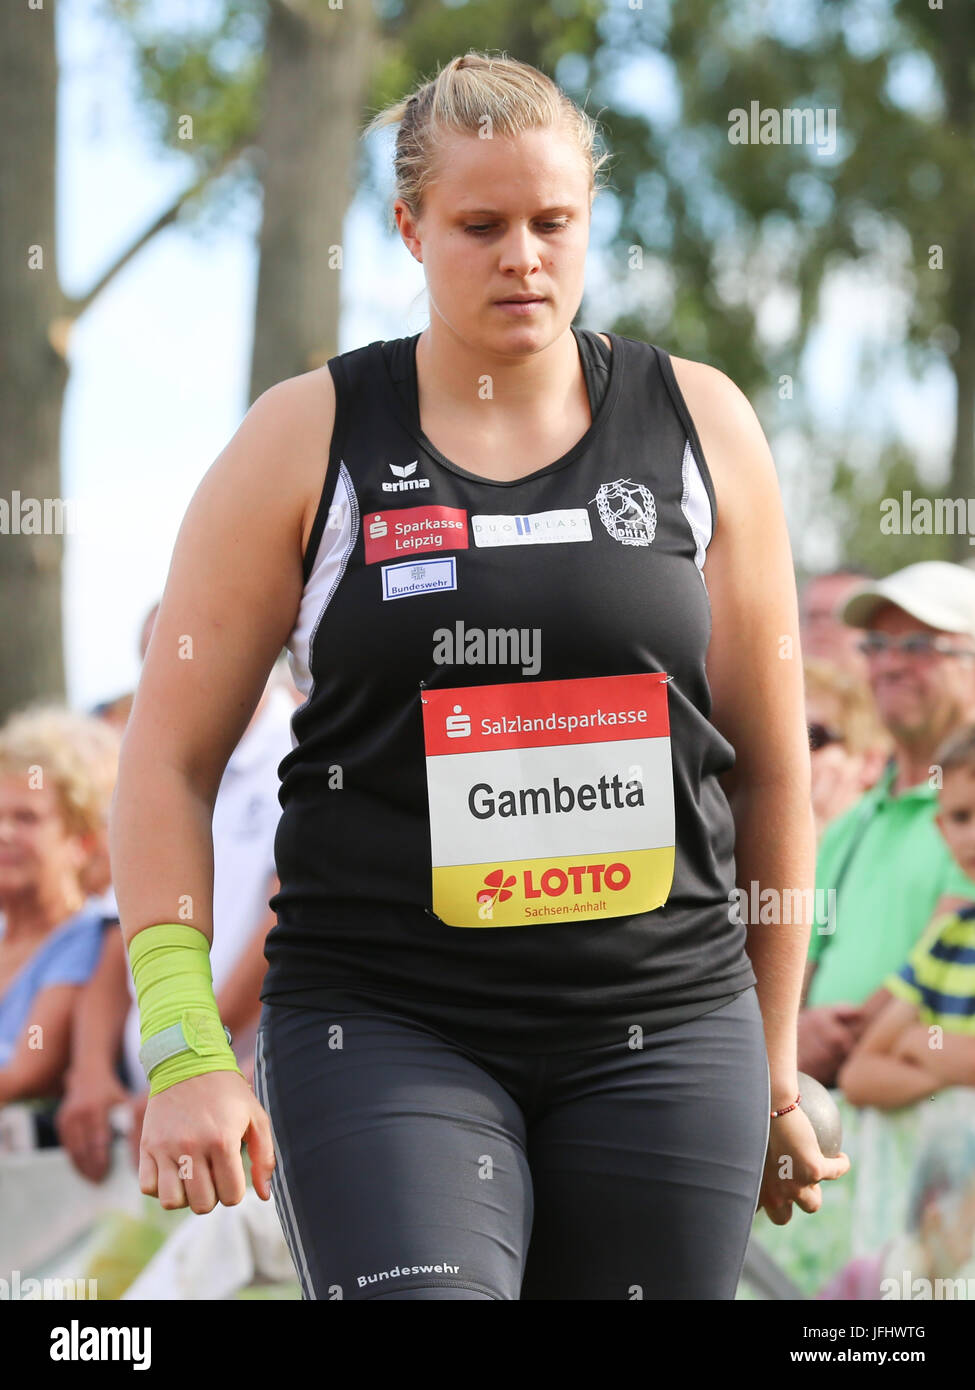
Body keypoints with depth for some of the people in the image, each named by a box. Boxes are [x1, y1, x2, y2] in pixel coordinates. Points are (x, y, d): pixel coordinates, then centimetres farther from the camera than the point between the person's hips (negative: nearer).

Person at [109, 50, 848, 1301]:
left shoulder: (698, 425, 7)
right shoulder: (307, 441, 3)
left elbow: (773, 765, 13)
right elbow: (168, 756, 2)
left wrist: (773, 1061, 15)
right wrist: (183, 1048, -7)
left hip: (665, 1034, 2)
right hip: (382, 1025, -2)